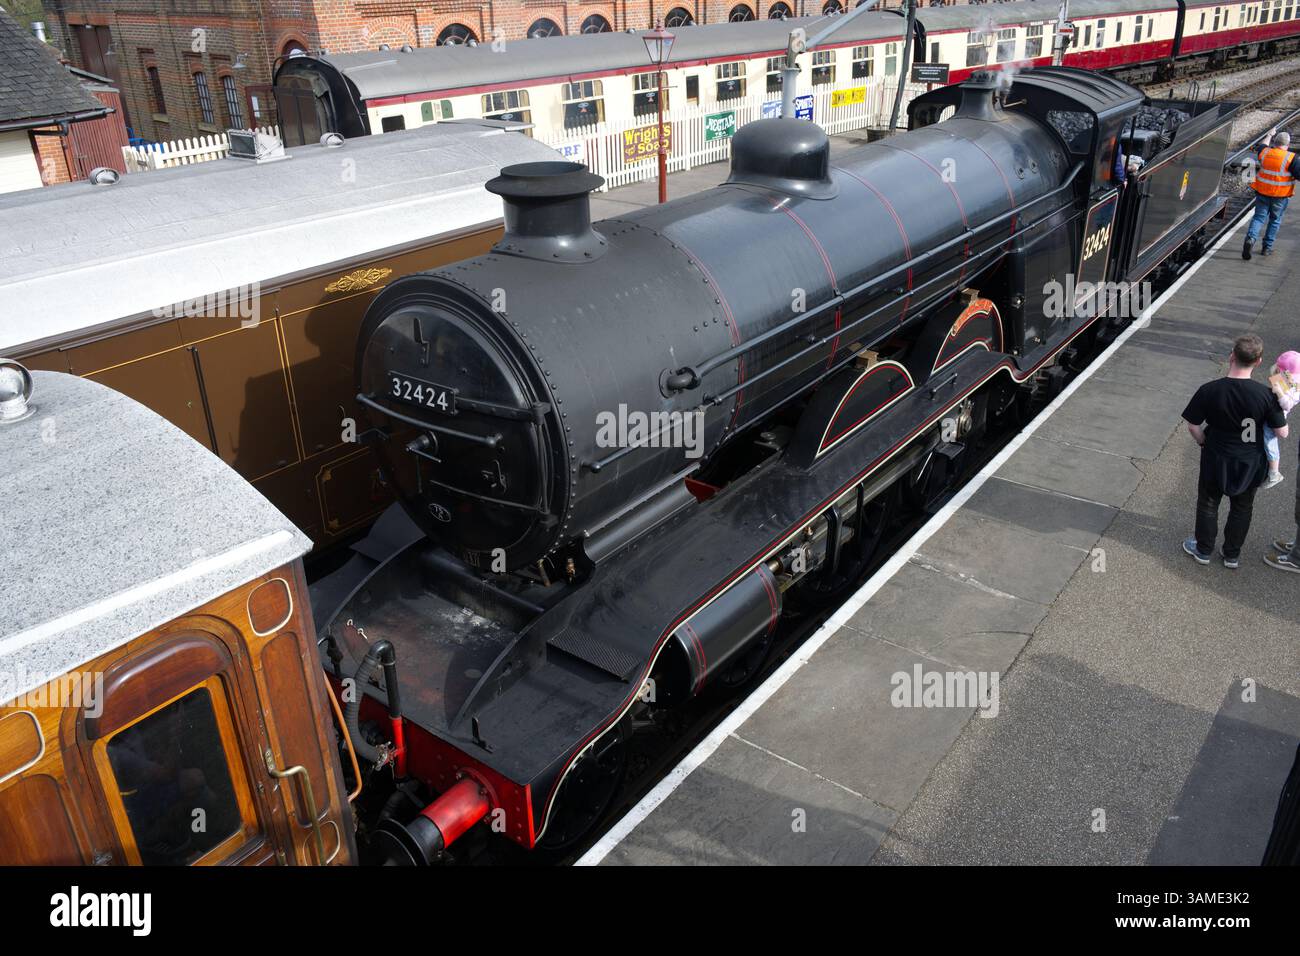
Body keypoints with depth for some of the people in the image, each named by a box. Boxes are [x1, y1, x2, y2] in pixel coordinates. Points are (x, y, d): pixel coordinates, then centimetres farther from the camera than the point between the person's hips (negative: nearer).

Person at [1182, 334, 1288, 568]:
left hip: (1216, 460, -1)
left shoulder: (1209, 391, -22)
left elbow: (1193, 426, -13)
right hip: (1250, 463, 1)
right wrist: (1281, 410, 7)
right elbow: (1282, 432, -12)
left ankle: (1203, 550, 36)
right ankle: (1232, 555, 36)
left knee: (1208, 504, 21)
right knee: (1241, 509, 22)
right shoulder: (1266, 395, -21)